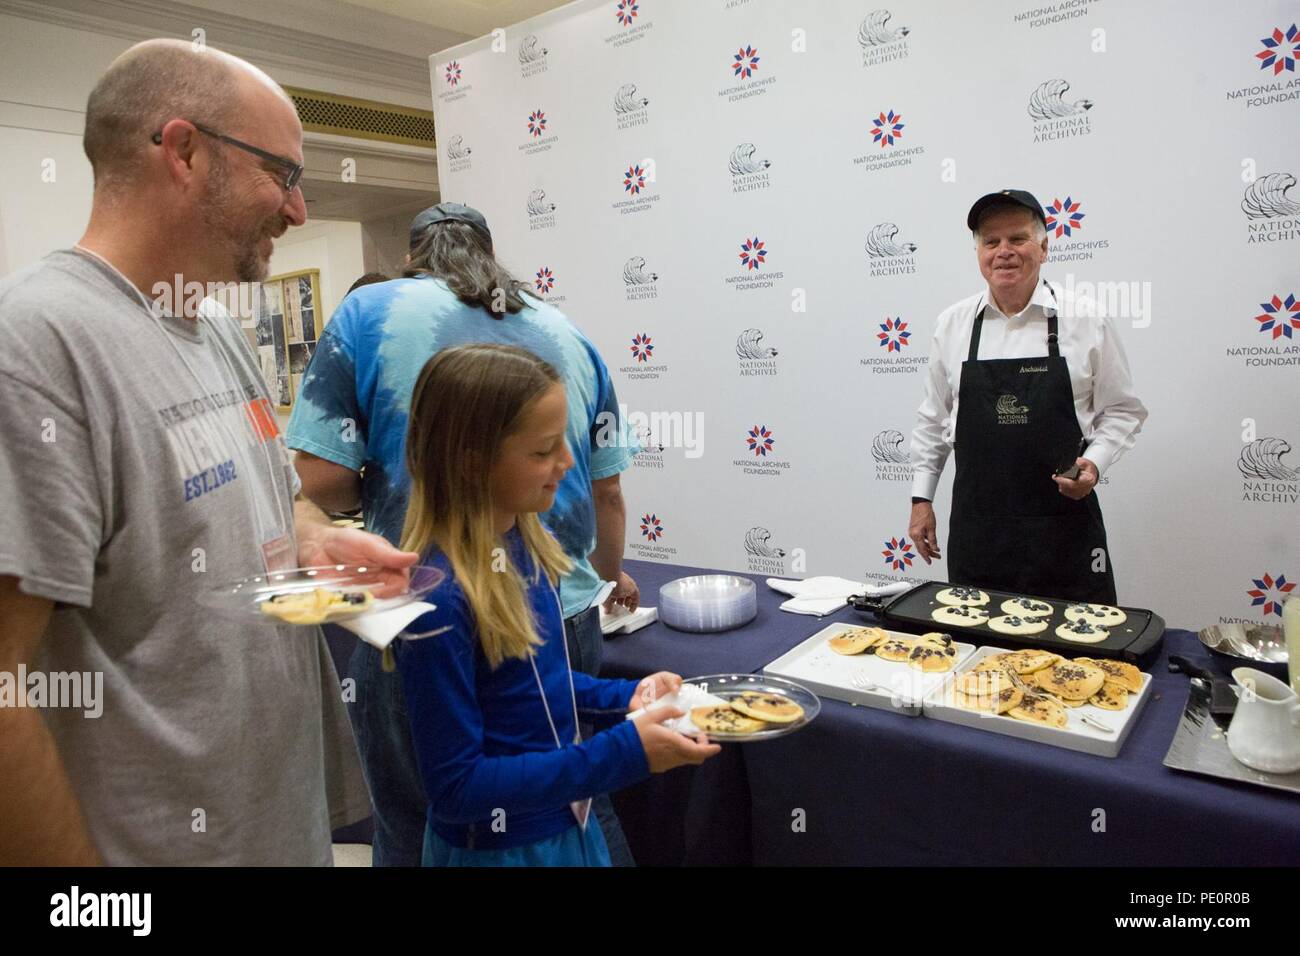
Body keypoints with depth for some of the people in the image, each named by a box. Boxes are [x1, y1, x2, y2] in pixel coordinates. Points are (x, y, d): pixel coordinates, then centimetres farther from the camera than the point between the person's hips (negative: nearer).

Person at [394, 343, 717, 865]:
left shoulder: (520, 540, -6)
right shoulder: (440, 597, -28)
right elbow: (456, 787, -22)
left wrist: (623, 696, -2)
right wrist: (625, 752, -25)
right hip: (496, 846, -7)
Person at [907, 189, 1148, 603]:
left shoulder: (1087, 321, -1)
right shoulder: (952, 324, 4)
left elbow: (1122, 411, 7)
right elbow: (933, 419, 11)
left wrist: (1094, 462, -12)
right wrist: (921, 498, 9)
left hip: (1063, 525, -1)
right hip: (975, 520, 2)